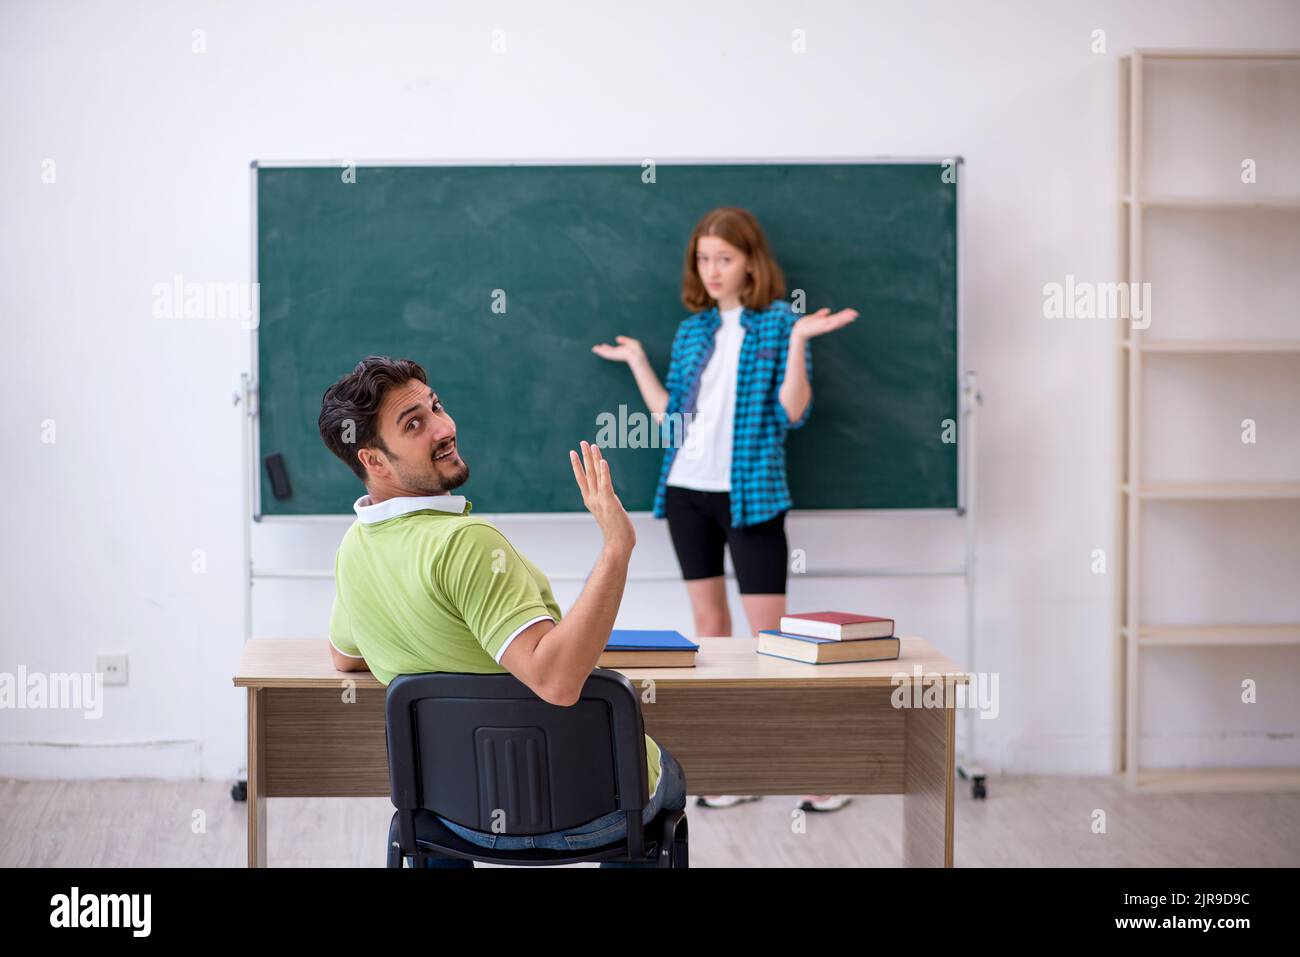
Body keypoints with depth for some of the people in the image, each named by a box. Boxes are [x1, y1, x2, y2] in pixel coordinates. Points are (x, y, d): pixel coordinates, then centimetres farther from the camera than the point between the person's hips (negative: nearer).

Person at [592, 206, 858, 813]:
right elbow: (672, 418, 11)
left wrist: (798, 342, -22)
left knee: (768, 634, -6)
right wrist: (637, 362, 10)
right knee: (709, 624, 8)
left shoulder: (778, 320, -5)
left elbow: (792, 415, -12)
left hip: (749, 494, -5)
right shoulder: (692, 329, 9)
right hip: (686, 492, 5)